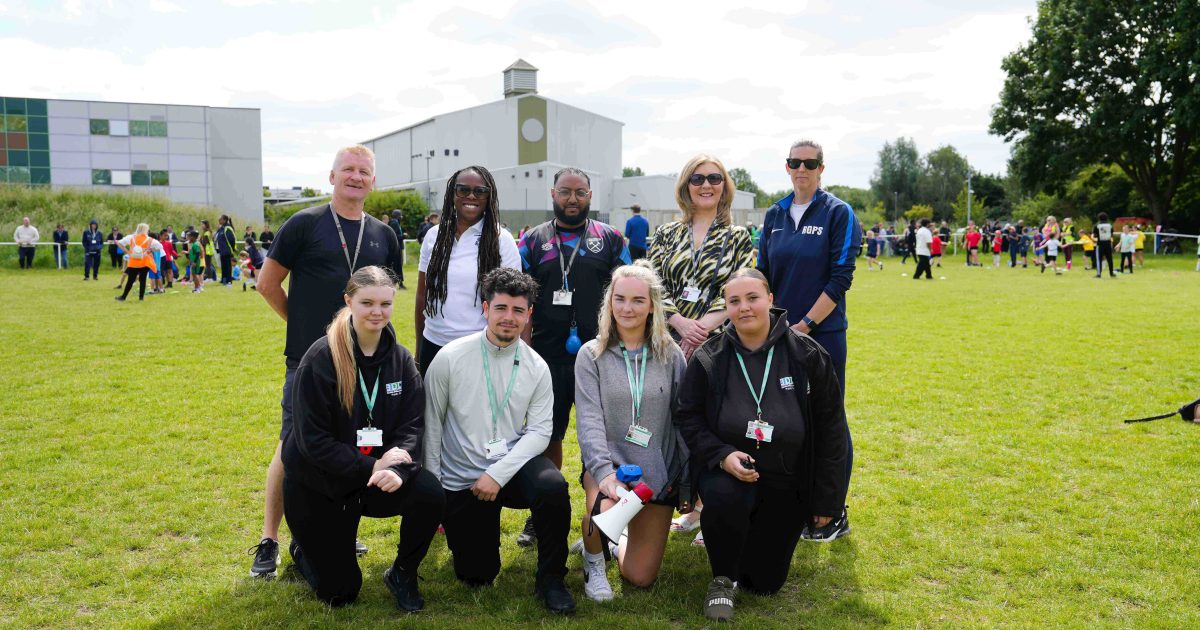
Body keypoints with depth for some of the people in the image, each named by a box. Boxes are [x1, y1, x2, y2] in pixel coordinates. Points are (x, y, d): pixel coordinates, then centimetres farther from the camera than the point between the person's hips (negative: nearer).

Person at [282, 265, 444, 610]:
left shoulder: (401, 359, -5)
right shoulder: (320, 358, -19)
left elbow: (412, 426, -9)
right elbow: (313, 439, -20)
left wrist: (396, 470, -28)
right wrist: (371, 466, -24)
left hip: (373, 475, 4)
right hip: (316, 483, -3)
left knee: (431, 494, -26)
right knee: (340, 593, 2)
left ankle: (402, 575, 1)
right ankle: (303, 549, 36)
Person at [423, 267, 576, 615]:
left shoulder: (536, 367, -5)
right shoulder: (450, 358, -10)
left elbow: (539, 431, -8)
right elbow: (431, 424, -3)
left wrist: (498, 474, -20)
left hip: (512, 465, 1)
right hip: (462, 479, 0)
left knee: (553, 486, -33)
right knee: (476, 576, 4)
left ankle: (550, 579, -10)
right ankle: (483, 525, 39)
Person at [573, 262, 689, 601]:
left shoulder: (671, 356, 2)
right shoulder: (591, 355, -3)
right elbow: (589, 420, -12)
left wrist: (688, 484, 0)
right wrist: (604, 472, -27)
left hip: (659, 472, 2)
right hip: (608, 463, -2)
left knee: (641, 578, 3)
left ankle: (622, 540, 41)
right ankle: (593, 557, 2)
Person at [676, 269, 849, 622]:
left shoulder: (807, 355, -8)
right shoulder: (708, 359, -7)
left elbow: (830, 429, -2)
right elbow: (688, 418, -1)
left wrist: (827, 500, 0)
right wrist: (721, 455, -21)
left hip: (787, 482, 1)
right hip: (727, 470, -1)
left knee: (764, 582, 6)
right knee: (722, 497, -38)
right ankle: (722, 578, -7)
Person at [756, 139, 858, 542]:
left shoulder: (838, 213, -5)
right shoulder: (775, 215, 10)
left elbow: (840, 278, -11)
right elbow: (764, 274, 12)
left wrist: (805, 323, -15)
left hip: (822, 333, -5)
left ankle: (835, 516, 17)